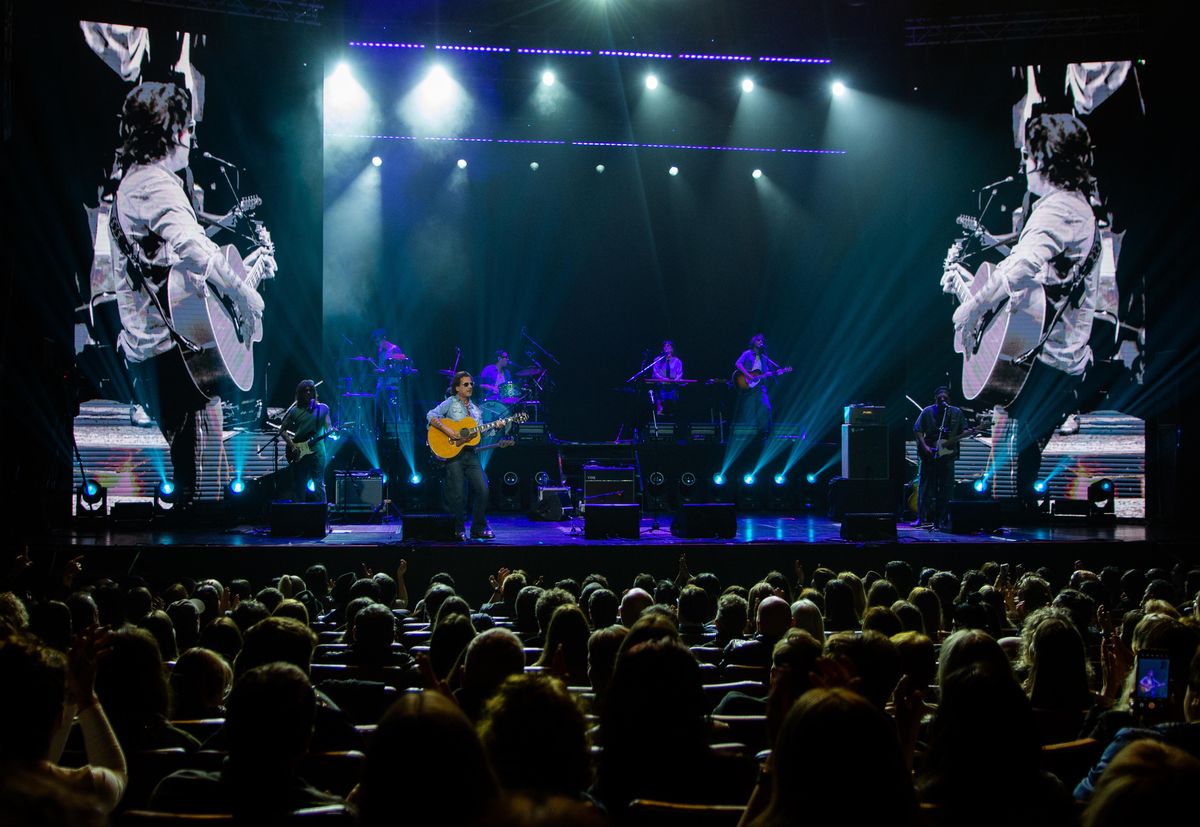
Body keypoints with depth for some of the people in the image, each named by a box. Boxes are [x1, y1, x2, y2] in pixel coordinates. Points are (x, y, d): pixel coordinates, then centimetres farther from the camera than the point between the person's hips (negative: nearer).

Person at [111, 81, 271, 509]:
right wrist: (243, 291, -24)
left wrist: (242, 265, 23)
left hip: (146, 346, 11)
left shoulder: (132, 182, 20)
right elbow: (190, 245, -34)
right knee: (204, 470, -10)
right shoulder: (156, 184, -14)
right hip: (173, 345, -11)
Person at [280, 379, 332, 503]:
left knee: (319, 484, -3)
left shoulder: (323, 408, 7)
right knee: (299, 485, 6)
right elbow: (282, 429, 9)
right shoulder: (295, 411, 6)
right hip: (299, 453, 1)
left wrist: (331, 431, -20)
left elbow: (328, 427, 4)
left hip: (317, 451, -1)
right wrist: (292, 446, -3)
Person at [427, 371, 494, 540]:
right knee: (457, 494, -3)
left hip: (471, 453, 6)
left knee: (482, 489, -4)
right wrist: (448, 431, -22)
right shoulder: (450, 403, 0)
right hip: (452, 452, -5)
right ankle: (458, 530, 11)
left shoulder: (475, 409, 19)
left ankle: (479, 529, 7)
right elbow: (431, 416, -13)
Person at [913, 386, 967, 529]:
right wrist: (924, 446, -12)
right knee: (926, 486, -1)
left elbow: (962, 432, 9)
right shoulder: (927, 411, 0)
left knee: (945, 489, 2)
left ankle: (941, 519, 8)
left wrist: (953, 441, -12)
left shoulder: (957, 413, 6)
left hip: (947, 454, 2)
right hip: (929, 455, -2)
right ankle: (922, 517, 3)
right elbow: (917, 430, -1)